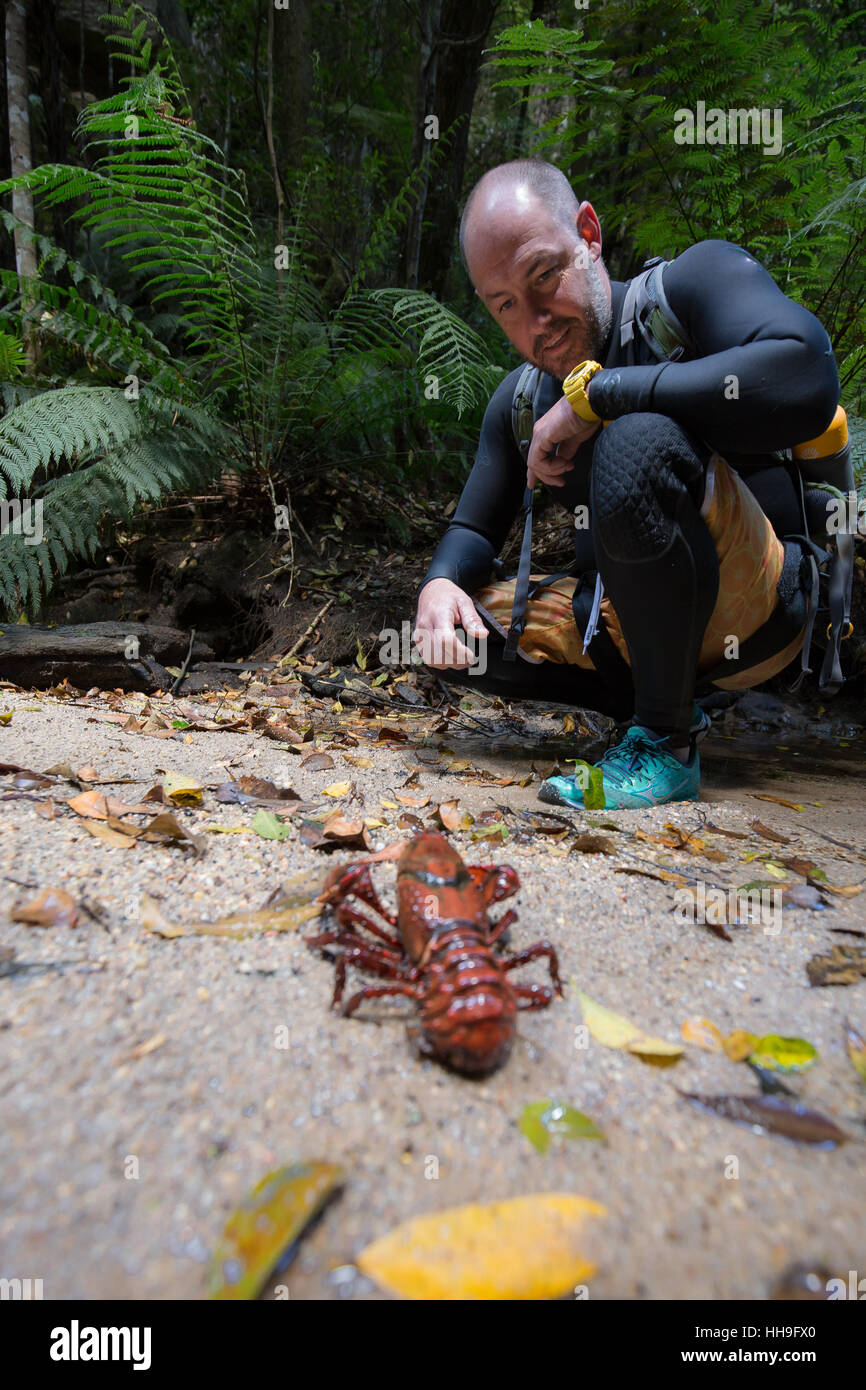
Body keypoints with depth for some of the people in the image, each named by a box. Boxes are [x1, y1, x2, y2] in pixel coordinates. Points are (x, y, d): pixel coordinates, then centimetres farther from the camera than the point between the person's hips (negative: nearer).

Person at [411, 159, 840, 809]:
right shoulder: (519, 401, 6)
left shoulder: (695, 280, -11)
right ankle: (660, 700, 4)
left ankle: (667, 741, -19)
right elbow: (475, 529, 14)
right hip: (626, 614, 7)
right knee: (450, 634, -3)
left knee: (637, 444, -33)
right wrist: (441, 582, -11)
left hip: (754, 603, -6)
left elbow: (807, 378, -31)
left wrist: (592, 391, -27)